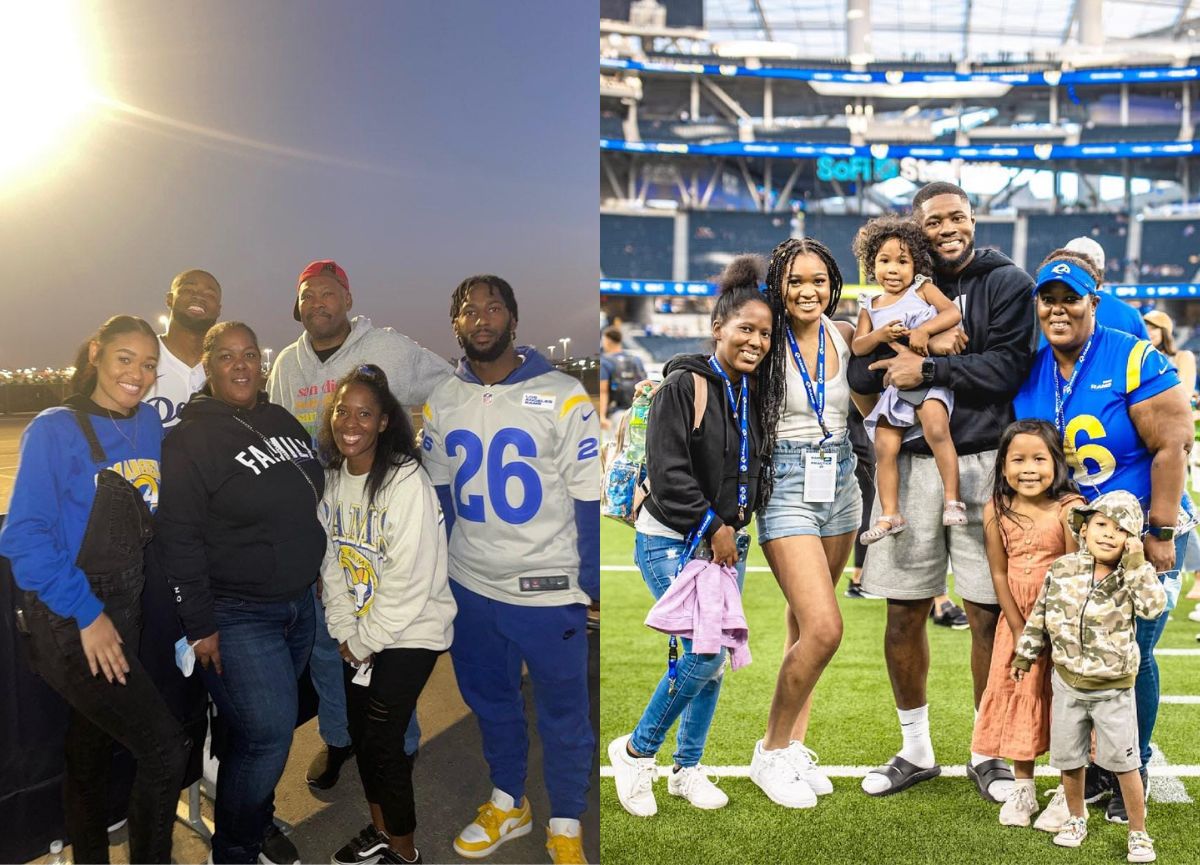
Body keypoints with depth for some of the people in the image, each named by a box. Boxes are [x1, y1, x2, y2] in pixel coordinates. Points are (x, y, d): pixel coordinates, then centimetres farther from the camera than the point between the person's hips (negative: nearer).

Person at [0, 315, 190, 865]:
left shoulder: (150, 424, 5)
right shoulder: (56, 430, -12)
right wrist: (86, 613, -20)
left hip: (125, 612, 6)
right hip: (70, 624, -6)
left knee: (92, 751, 19)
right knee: (164, 747, -10)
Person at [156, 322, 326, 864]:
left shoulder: (283, 422, 8)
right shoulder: (191, 439, -13)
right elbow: (178, 538, -16)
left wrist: (316, 570, 18)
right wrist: (199, 625, -17)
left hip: (297, 605, 7)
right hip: (236, 616, -6)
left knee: (264, 730, 17)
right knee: (268, 734, -7)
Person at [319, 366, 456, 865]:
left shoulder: (408, 483, -23)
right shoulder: (334, 478, 0)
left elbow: (410, 581, -23)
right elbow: (333, 562, 5)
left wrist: (365, 642, -15)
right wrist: (344, 632, -2)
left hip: (410, 633, -7)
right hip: (360, 634, 7)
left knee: (382, 741, -3)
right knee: (359, 731, 16)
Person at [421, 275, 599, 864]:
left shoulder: (563, 396, -12)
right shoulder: (441, 402, 2)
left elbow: (590, 500, -9)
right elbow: (438, 496, 10)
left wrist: (591, 585, -9)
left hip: (547, 590, -4)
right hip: (469, 587, 4)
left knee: (563, 715, 10)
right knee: (488, 700, 21)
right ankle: (508, 803, 43)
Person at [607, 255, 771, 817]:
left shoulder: (754, 395, 8)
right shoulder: (684, 385, -14)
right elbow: (666, 472, -19)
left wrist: (734, 528, 7)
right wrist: (713, 527, -15)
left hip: (727, 542, 7)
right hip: (672, 542, -7)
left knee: (715, 660, 8)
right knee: (705, 652, -14)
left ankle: (687, 769, 24)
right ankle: (636, 750, 7)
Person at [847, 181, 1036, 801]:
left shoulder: (1007, 283, 3)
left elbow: (1007, 367, -11)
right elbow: (860, 373, 1)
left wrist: (926, 370, -14)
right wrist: (926, 346, -12)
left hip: (982, 464, -2)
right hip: (910, 464, 3)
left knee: (988, 615, 1)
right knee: (904, 615, 6)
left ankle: (987, 754, 20)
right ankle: (916, 750, 24)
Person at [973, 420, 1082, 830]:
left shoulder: (1069, 509, -16)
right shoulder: (996, 511, -6)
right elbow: (999, 574, -3)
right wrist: (1019, 631, -6)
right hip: (1018, 622, 4)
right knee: (1018, 696, 10)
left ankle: (1069, 795, 16)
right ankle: (1022, 788, 25)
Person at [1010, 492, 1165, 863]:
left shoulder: (1130, 577, -11)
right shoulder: (1062, 569, -6)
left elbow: (1154, 605, -31)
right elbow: (1041, 615, 5)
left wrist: (1136, 562, -29)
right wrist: (1025, 654, 11)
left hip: (1113, 690, -3)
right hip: (1068, 683, 3)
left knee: (1124, 762, 3)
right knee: (1069, 759, 14)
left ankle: (1139, 834, 21)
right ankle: (1076, 819, 36)